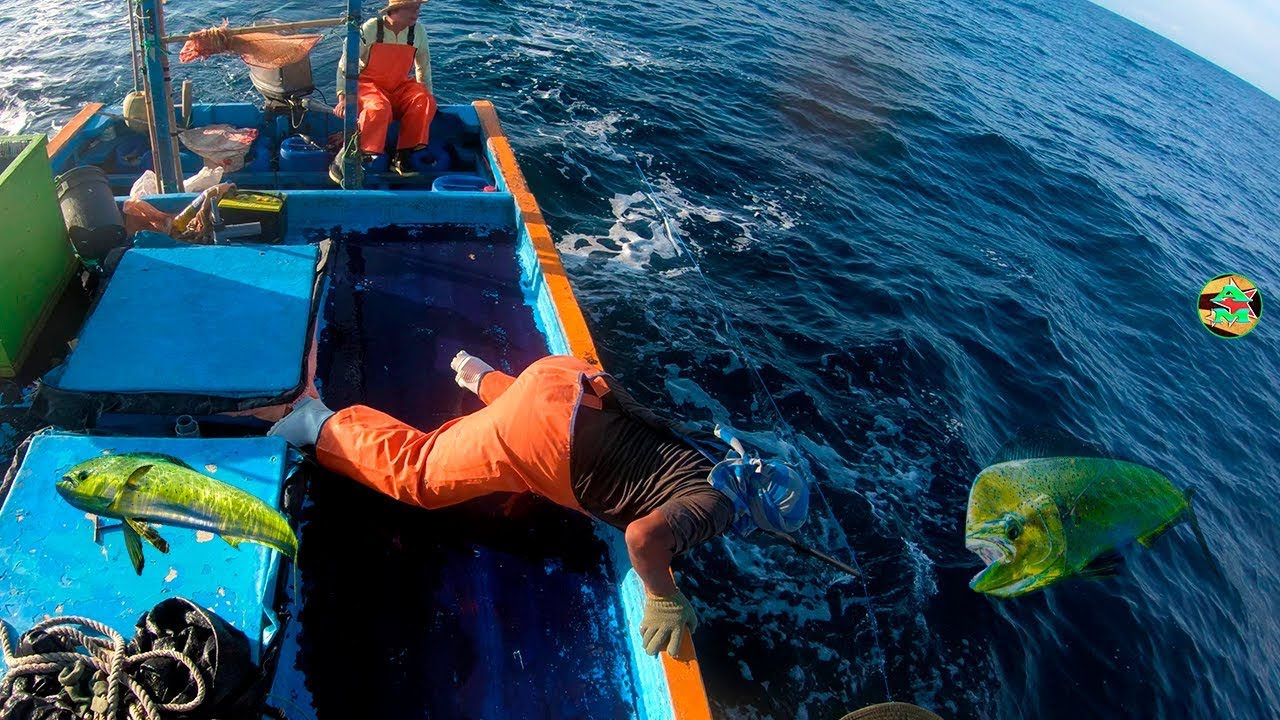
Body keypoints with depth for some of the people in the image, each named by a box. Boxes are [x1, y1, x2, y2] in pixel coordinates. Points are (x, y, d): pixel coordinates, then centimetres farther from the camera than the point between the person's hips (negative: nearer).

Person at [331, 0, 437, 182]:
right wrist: (343, 97, -13)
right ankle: (342, 160, -27)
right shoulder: (370, 29, -13)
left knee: (426, 101, -24)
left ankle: (402, 156, -17)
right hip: (367, 84, -4)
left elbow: (424, 66, 15)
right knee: (379, 109, -37)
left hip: (399, 87, 5)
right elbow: (345, 64, -8)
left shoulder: (418, 32, -2)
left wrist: (425, 94, 13)